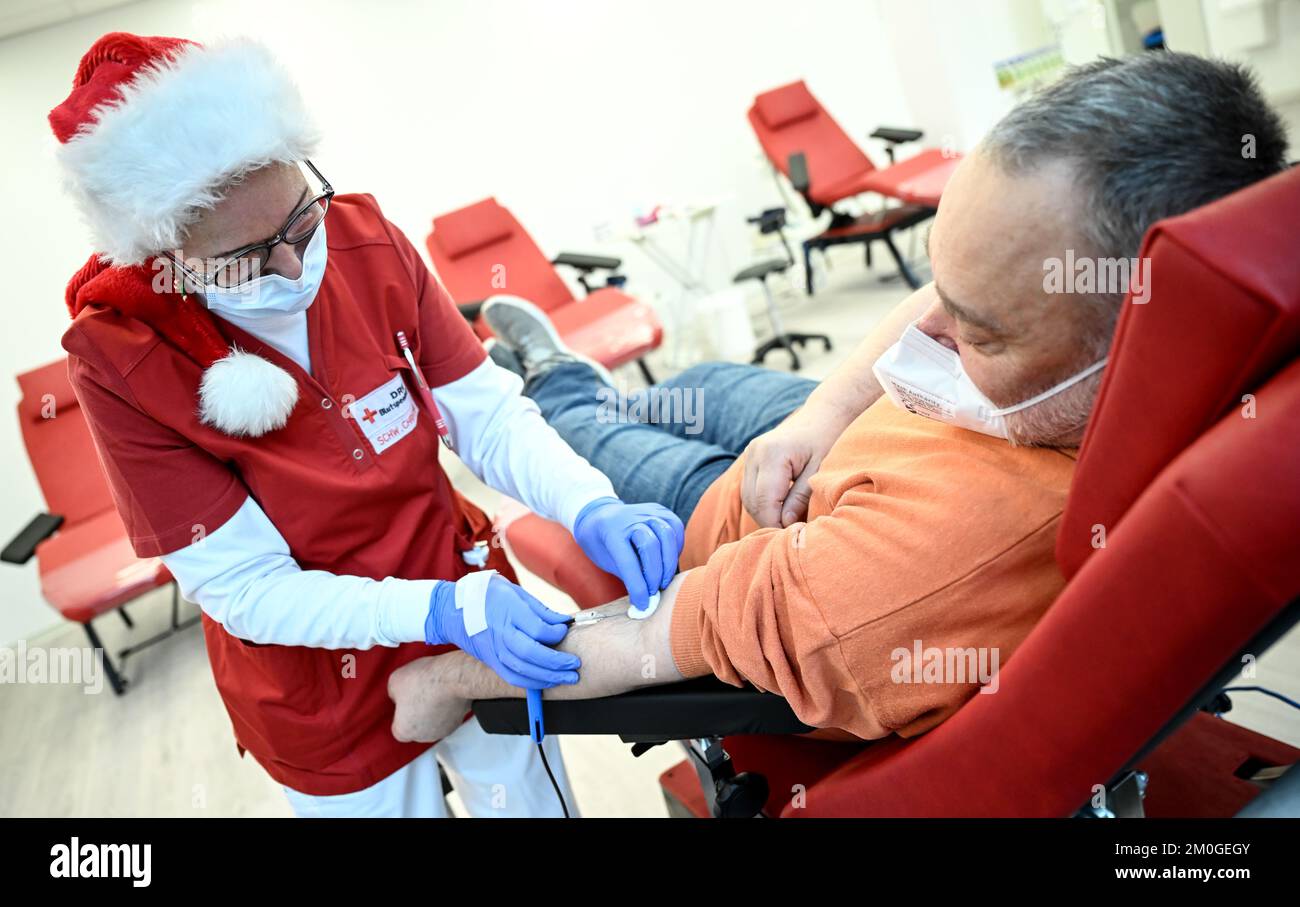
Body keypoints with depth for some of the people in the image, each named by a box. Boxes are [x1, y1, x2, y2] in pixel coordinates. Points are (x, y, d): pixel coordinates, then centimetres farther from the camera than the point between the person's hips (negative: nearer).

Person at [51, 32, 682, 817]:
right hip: (326, 702, -3)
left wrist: (590, 509, -31)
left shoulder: (364, 241, -16)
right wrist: (442, 613, -32)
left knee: (534, 800, 23)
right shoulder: (118, 361, -23)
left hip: (471, 604, 3)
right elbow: (249, 590, -20)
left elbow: (489, 415, -12)